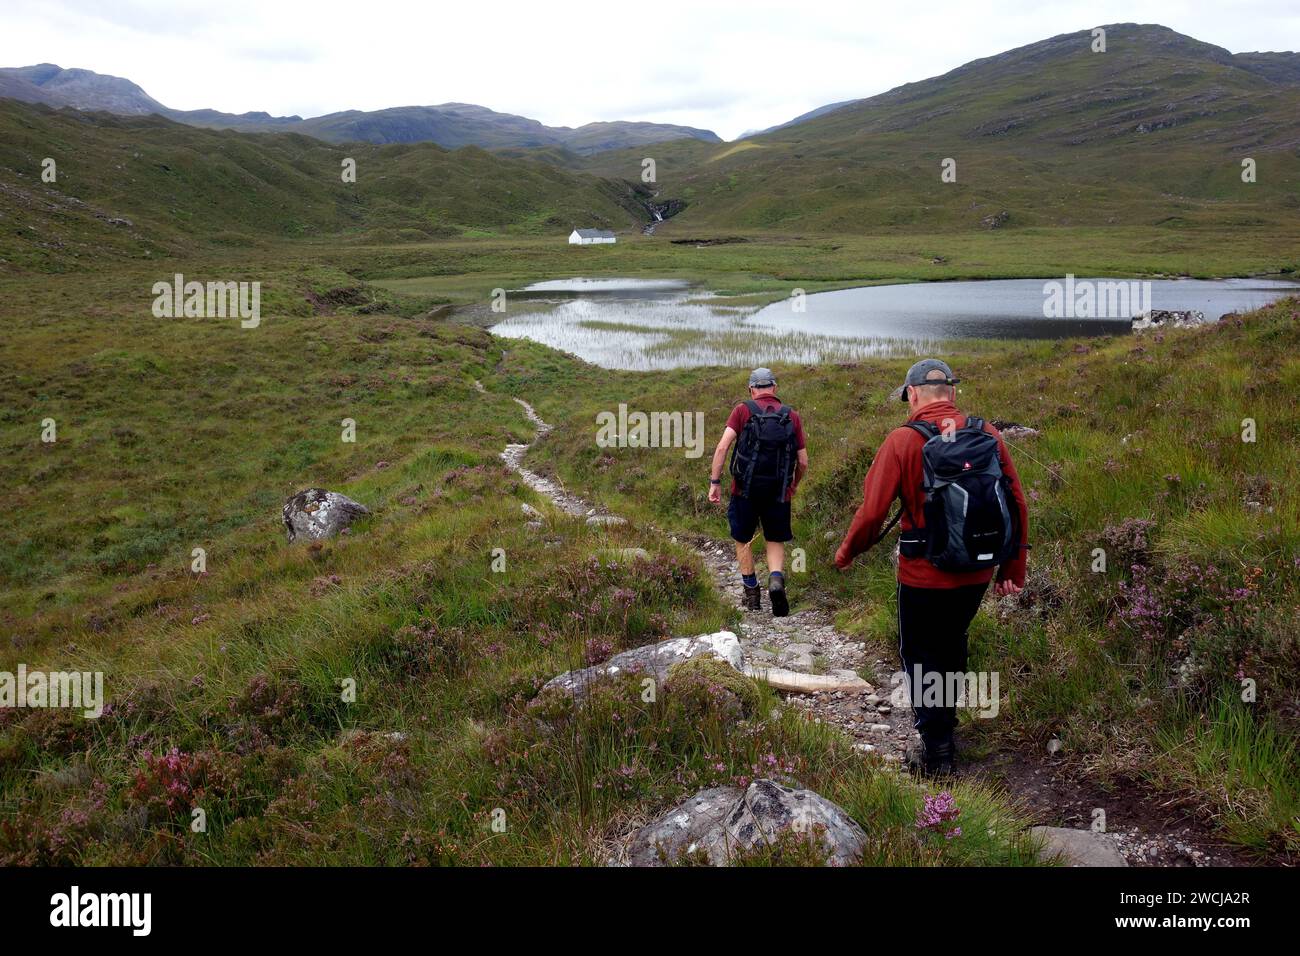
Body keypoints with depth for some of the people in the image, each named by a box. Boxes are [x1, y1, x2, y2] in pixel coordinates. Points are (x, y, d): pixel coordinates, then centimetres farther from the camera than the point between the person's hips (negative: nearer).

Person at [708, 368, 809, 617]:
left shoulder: (743, 410, -3)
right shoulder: (792, 416, 4)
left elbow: (722, 447, -14)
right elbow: (803, 462, 5)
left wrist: (714, 482, -10)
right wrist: (794, 485, 23)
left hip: (745, 489, -1)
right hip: (779, 492, 1)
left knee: (743, 540, 17)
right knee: (775, 541, 15)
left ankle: (752, 594, 22)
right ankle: (776, 580, -11)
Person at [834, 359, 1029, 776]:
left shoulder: (904, 441, -15)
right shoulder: (988, 435, -3)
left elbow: (872, 511, -17)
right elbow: (1017, 503, 0)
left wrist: (847, 553, 1)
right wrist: (1014, 569, 10)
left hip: (925, 577, -5)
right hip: (978, 574, 5)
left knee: (921, 658, 13)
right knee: (952, 644, 26)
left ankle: (937, 752, 14)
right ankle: (945, 720, 43)